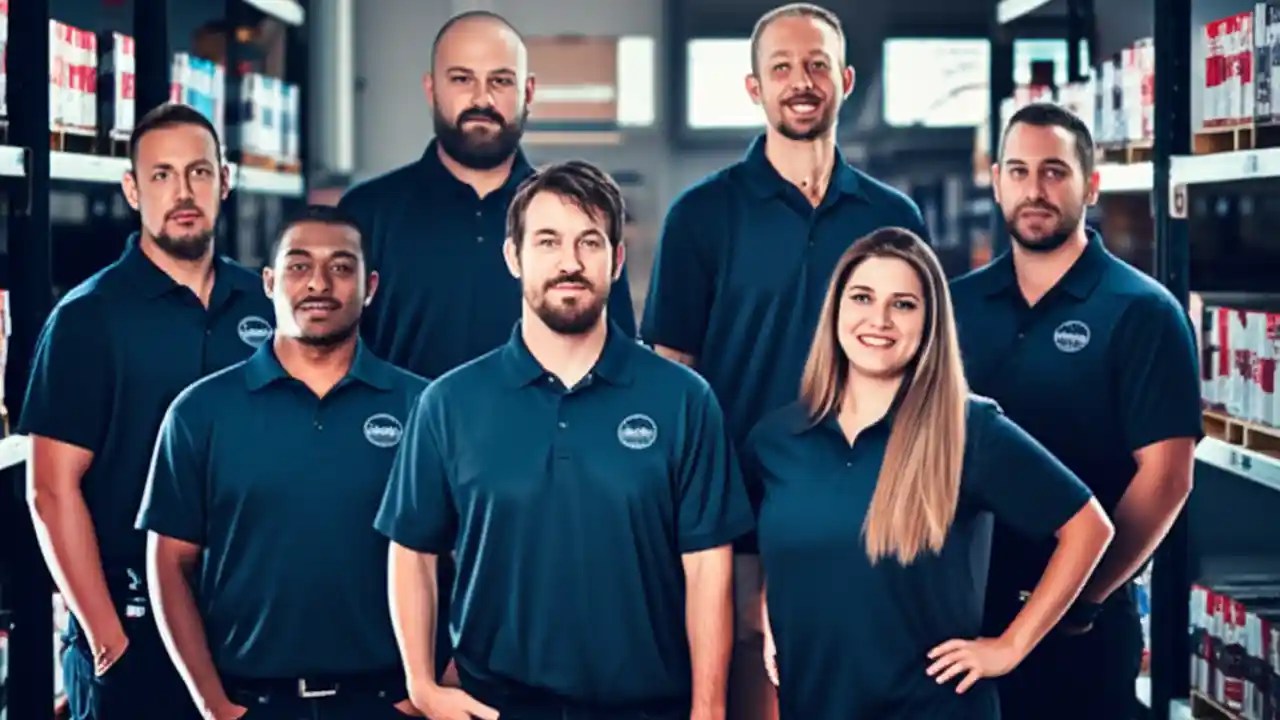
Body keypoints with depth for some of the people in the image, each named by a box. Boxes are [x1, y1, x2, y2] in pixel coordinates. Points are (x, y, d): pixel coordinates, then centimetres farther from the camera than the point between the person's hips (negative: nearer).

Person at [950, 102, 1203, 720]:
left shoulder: (1141, 313, -6)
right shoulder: (957, 304, 7)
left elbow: (1166, 478, -11)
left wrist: (1084, 599, -14)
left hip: (1079, 625, -4)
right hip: (960, 609, 4)